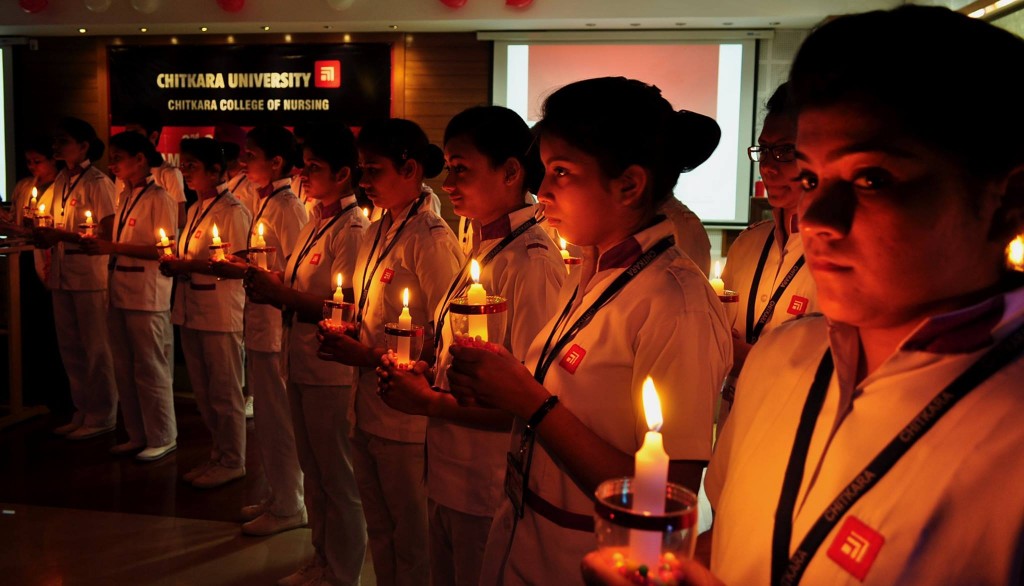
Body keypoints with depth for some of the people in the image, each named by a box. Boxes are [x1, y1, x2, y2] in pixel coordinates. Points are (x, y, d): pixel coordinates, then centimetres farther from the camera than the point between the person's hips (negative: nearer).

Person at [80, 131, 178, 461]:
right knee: (125, 370, 13)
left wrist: (114, 247, -20)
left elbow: (165, 250, -18)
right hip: (120, 293, 8)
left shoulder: (160, 199, -11)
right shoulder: (124, 198, 14)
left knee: (151, 370, 1)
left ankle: (162, 438, 14)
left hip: (148, 297, -8)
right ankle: (137, 435, 26)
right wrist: (100, 245, 2)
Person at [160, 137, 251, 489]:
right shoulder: (195, 210, 15)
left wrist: (187, 266, -18)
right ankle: (217, 455, 29)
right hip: (191, 310, 9)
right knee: (203, 392, 15)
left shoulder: (232, 211, -12)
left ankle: (232, 462, 15)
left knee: (224, 393, 2)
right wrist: (174, 265, 4)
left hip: (221, 313, -9)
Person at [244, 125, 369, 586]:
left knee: (338, 478, 5)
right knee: (312, 473, 20)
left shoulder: (353, 229, -15)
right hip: (301, 363, 9)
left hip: (332, 371, -9)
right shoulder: (314, 224, 12)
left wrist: (280, 292, -19)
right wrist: (268, 286, -4)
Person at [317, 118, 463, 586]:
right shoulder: (378, 232, 9)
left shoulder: (432, 240, -16)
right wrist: (347, 334, 1)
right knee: (378, 529, 21)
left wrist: (369, 356, -18)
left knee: (411, 538, 8)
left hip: (406, 415, -8)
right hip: (369, 408, 8)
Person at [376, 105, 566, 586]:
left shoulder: (531, 262, -22)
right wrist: (426, 376, -1)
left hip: (489, 493, -8)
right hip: (450, 479, 8)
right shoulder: (485, 249, 6)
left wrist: (431, 403, -16)